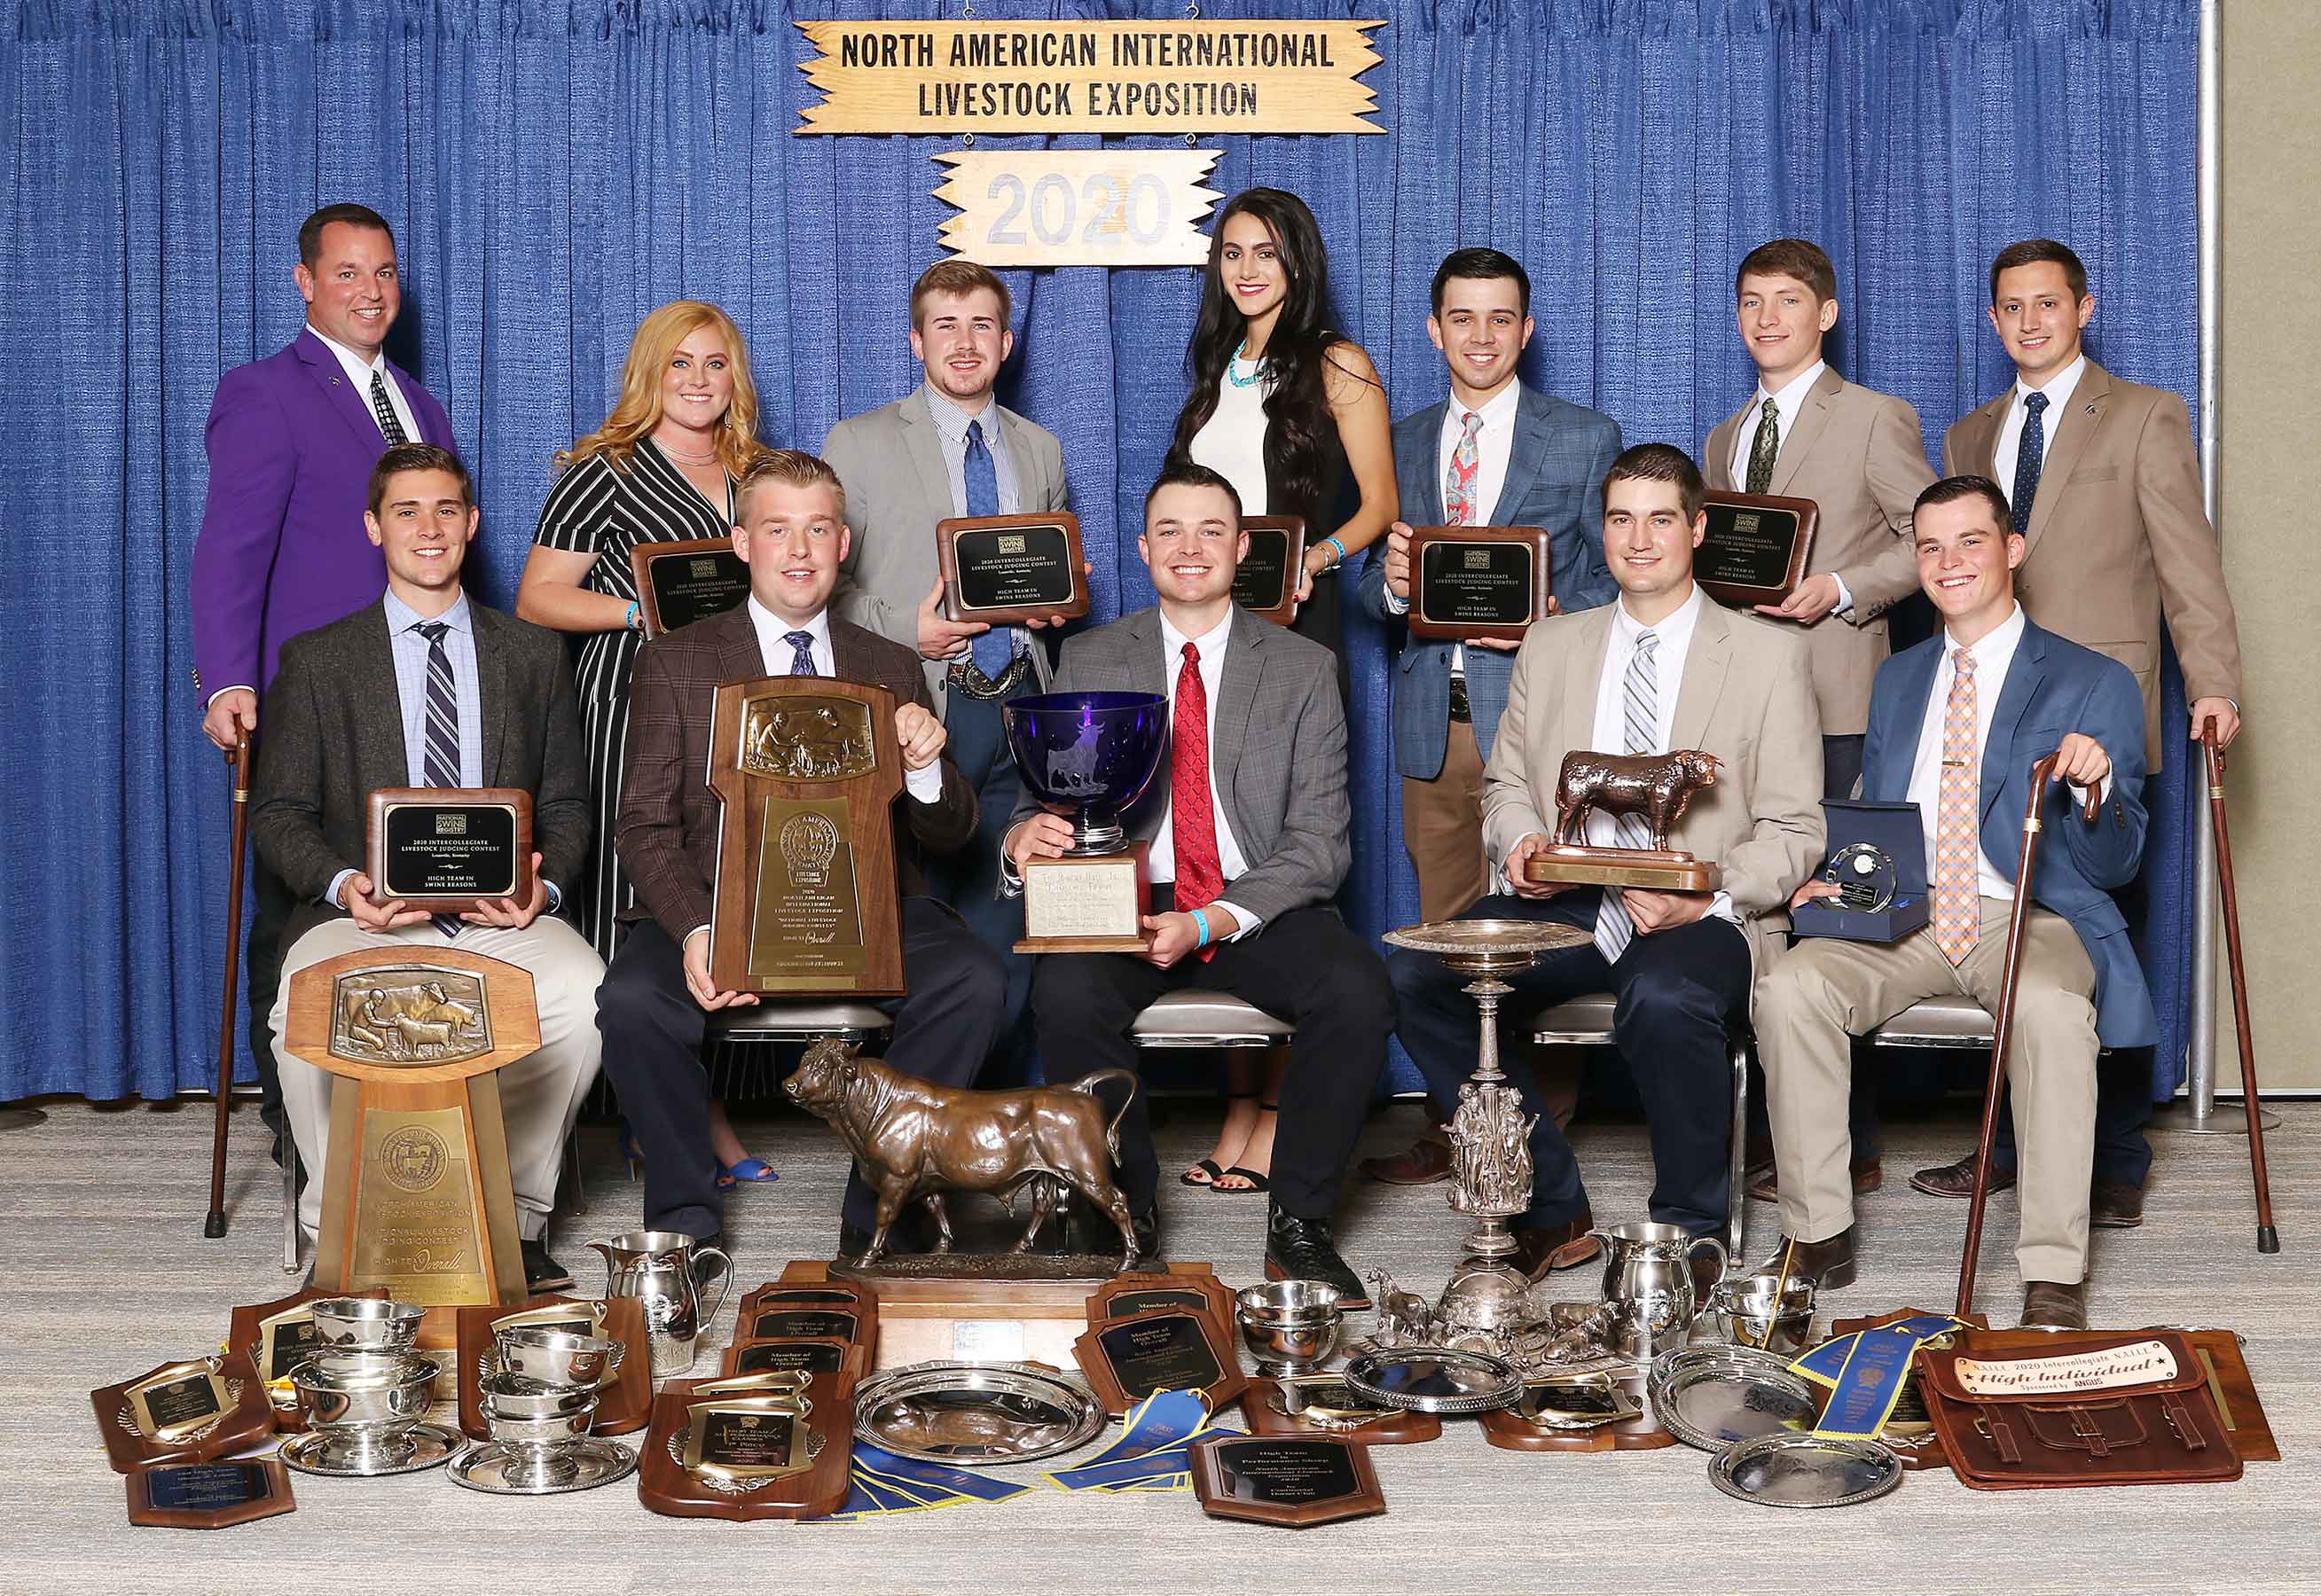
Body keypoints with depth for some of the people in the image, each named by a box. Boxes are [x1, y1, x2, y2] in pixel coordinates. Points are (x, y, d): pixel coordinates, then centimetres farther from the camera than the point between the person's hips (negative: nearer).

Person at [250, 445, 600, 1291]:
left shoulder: (533, 654, 17)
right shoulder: (317, 660, 12)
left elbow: (566, 806, 15)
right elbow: (278, 814, 7)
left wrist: (544, 885, -8)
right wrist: (341, 884, -14)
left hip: (502, 912, 1)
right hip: (363, 912, -1)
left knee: (583, 995, -33)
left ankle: (518, 1217, -15)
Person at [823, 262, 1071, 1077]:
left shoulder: (1041, 449, 17)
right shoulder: (859, 443, 4)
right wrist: (905, 627, -13)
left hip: (1020, 709, 4)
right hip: (918, 708, -4)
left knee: (1006, 929, 4)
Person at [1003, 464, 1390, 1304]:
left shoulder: (1303, 668, 5)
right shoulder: (1090, 660, 9)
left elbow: (1319, 840, -2)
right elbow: (1052, 795, 7)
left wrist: (1215, 921, -18)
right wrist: (1026, 835, -20)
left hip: (1262, 911, 0)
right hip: (1130, 903, 1)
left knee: (1355, 989, -30)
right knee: (1066, 992, -32)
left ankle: (1298, 1222, -13)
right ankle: (1130, 1213, -12)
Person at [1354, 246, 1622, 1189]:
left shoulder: (1586, 439, 5)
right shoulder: (1403, 442, 16)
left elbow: (1618, 582, 3)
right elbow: (1377, 591, 17)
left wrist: (1558, 618, -17)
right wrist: (1391, 579, -6)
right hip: (1434, 719, 4)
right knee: (1445, 927, 7)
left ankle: (1541, 1119, 5)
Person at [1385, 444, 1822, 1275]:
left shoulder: (1769, 655, 6)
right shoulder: (1552, 647, 18)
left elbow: (1793, 831, 1)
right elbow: (1505, 783, 22)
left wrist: (1708, 903, -17)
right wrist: (1519, 841, -3)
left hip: (1702, 916, -4)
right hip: (1564, 903, 4)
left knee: (1664, 998, -39)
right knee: (1413, 976, -22)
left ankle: (1689, 1229, -13)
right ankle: (1550, 1211, -9)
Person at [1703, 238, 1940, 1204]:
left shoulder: (1874, 419, 3)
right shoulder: (1725, 441, 23)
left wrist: (1840, 590, -13)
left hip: (1834, 703, -6)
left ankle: (1847, 1149, -2)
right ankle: (1762, 1132, 9)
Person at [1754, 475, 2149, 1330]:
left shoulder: (2095, 684, 5)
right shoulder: (1897, 678, 21)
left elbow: (2113, 865, -1)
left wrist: (2094, 788, -23)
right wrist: (1833, 879, 3)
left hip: (2031, 916, -4)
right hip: (1901, 912, 4)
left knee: (2052, 1008, -38)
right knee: (1789, 986, -26)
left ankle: (2054, 1275, -31)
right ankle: (1819, 1236, -15)